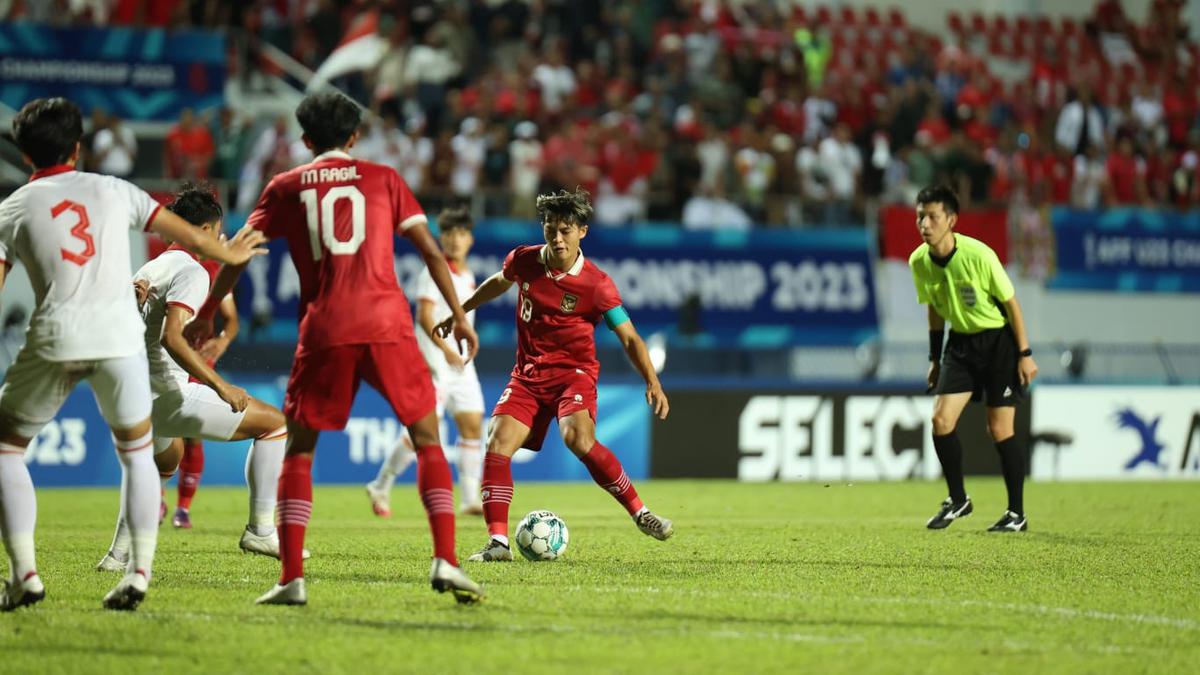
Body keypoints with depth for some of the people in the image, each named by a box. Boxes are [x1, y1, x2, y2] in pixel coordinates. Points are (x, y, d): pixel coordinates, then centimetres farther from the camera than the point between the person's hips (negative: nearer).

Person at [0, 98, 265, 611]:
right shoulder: (111, 191, 15)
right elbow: (182, 232, 24)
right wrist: (229, 255, 43)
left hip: (55, 339, -1)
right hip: (120, 336, 2)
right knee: (136, 452, 19)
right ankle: (139, 571, 4)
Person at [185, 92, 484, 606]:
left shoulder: (286, 187, 14)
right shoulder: (383, 179, 13)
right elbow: (430, 250, 9)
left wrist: (206, 314, 25)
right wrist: (459, 315, 14)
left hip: (323, 332, 0)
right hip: (387, 325, 0)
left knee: (299, 450, 11)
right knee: (427, 440, 9)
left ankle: (291, 578, 0)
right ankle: (445, 561, -6)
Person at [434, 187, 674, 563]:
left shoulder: (596, 285, -13)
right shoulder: (523, 261, -2)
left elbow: (629, 339, -9)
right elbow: (499, 282, 22)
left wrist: (652, 382, -21)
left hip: (573, 371, -4)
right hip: (528, 373, 4)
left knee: (578, 438, -31)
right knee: (498, 444, -16)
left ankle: (641, 514, -17)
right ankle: (498, 543, -13)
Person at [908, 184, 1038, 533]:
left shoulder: (979, 255, -23)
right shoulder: (919, 262, -6)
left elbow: (1010, 302, -13)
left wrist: (1025, 354, -12)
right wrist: (935, 358, 13)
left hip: (999, 340, -5)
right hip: (961, 343, 5)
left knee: (999, 429, -6)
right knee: (941, 419, -7)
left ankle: (1017, 513, 7)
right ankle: (957, 500, 11)